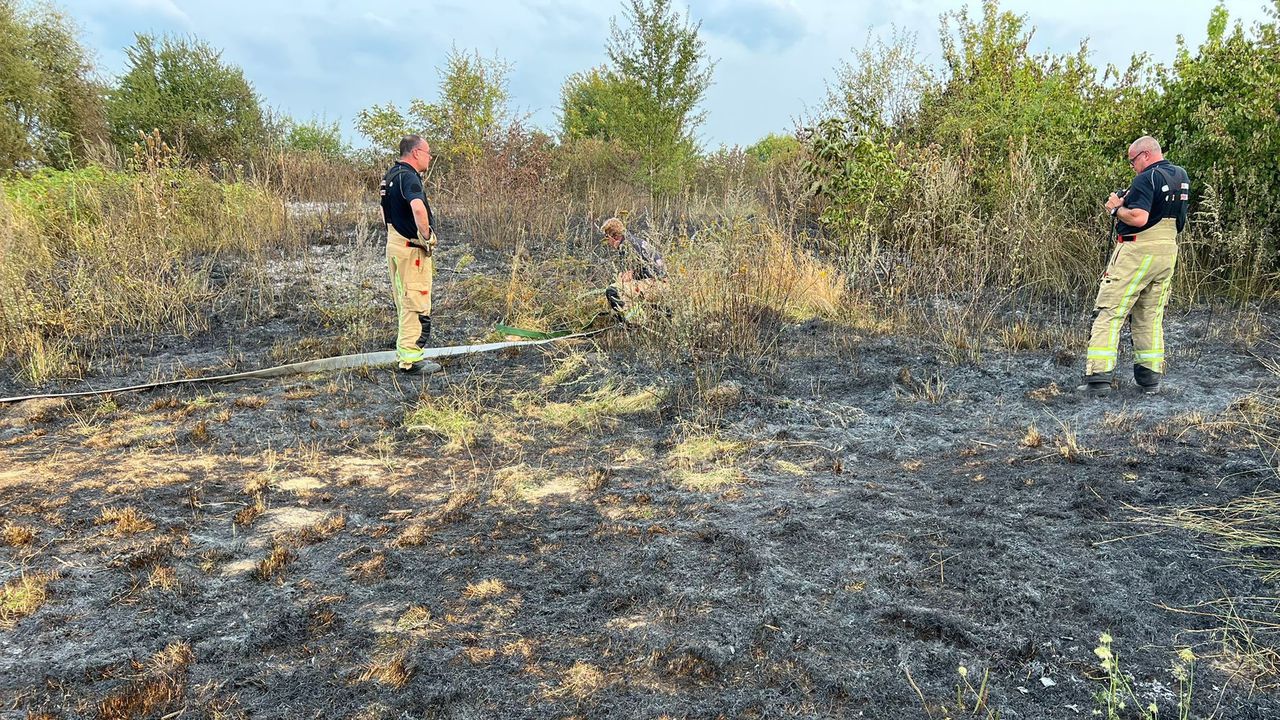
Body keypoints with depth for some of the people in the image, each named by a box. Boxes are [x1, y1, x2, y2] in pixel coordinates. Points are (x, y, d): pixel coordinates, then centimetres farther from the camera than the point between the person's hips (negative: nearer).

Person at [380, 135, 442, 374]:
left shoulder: (391, 175, 15)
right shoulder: (409, 176, -17)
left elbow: (385, 210, 27)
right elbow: (418, 208, -36)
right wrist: (427, 236, -24)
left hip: (395, 244, 10)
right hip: (411, 248, -10)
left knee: (405, 302, 17)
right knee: (416, 304, -5)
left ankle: (405, 353, 25)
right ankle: (410, 358, -2)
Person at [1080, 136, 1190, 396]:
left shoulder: (1146, 179, -13)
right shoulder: (1182, 176, 15)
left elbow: (1139, 218, -24)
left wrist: (1116, 208, -7)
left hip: (1137, 252, -8)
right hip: (1167, 253, 9)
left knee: (1109, 314, -6)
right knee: (1151, 317, 15)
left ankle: (1098, 377, -11)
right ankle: (1150, 377, 16)